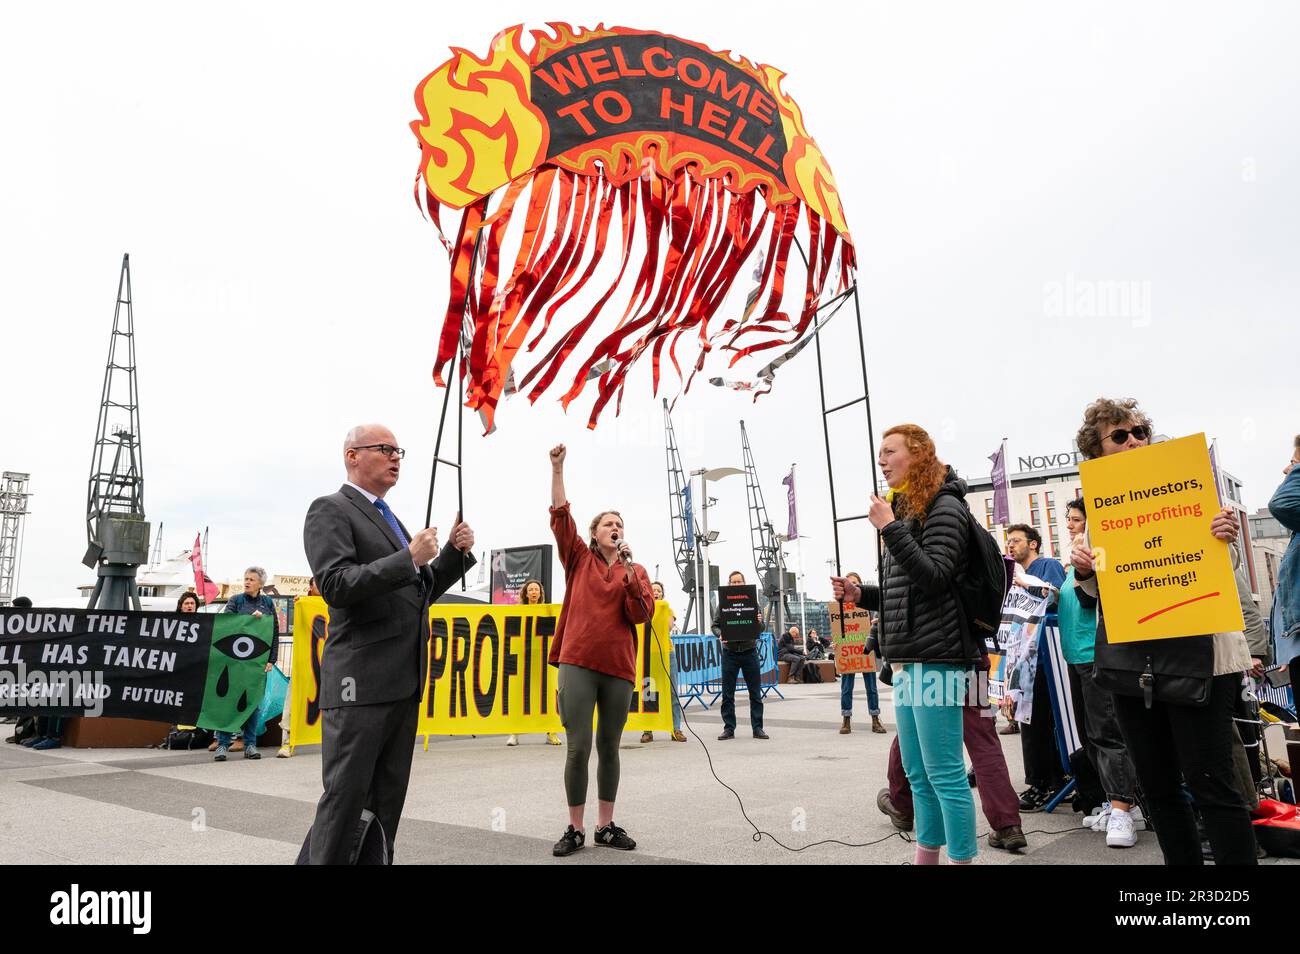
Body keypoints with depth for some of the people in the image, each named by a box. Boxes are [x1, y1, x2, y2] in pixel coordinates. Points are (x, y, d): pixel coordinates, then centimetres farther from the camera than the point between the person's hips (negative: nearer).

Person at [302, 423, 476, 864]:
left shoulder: (389, 519, 20)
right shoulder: (330, 509, -4)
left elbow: (420, 591, 22)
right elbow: (336, 585, -17)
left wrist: (456, 551, 8)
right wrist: (409, 558, -20)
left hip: (404, 680, 8)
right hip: (362, 680, -8)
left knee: (388, 802, 13)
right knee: (345, 798, -2)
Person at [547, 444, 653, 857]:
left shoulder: (636, 571, 10)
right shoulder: (579, 559, 7)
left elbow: (642, 614, -3)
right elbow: (560, 516, -3)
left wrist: (629, 571, -11)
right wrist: (557, 469, -10)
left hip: (618, 667, 2)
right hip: (578, 663, -2)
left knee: (609, 747, 10)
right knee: (579, 747, -4)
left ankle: (606, 826, 21)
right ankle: (575, 829, 10)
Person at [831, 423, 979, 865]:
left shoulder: (944, 507, -6)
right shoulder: (907, 510, 20)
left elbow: (935, 578, -17)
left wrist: (890, 528, -19)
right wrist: (860, 594, 10)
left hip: (936, 657, -9)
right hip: (908, 658, 9)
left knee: (945, 773, -5)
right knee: (918, 773, 15)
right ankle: (926, 856, 26)